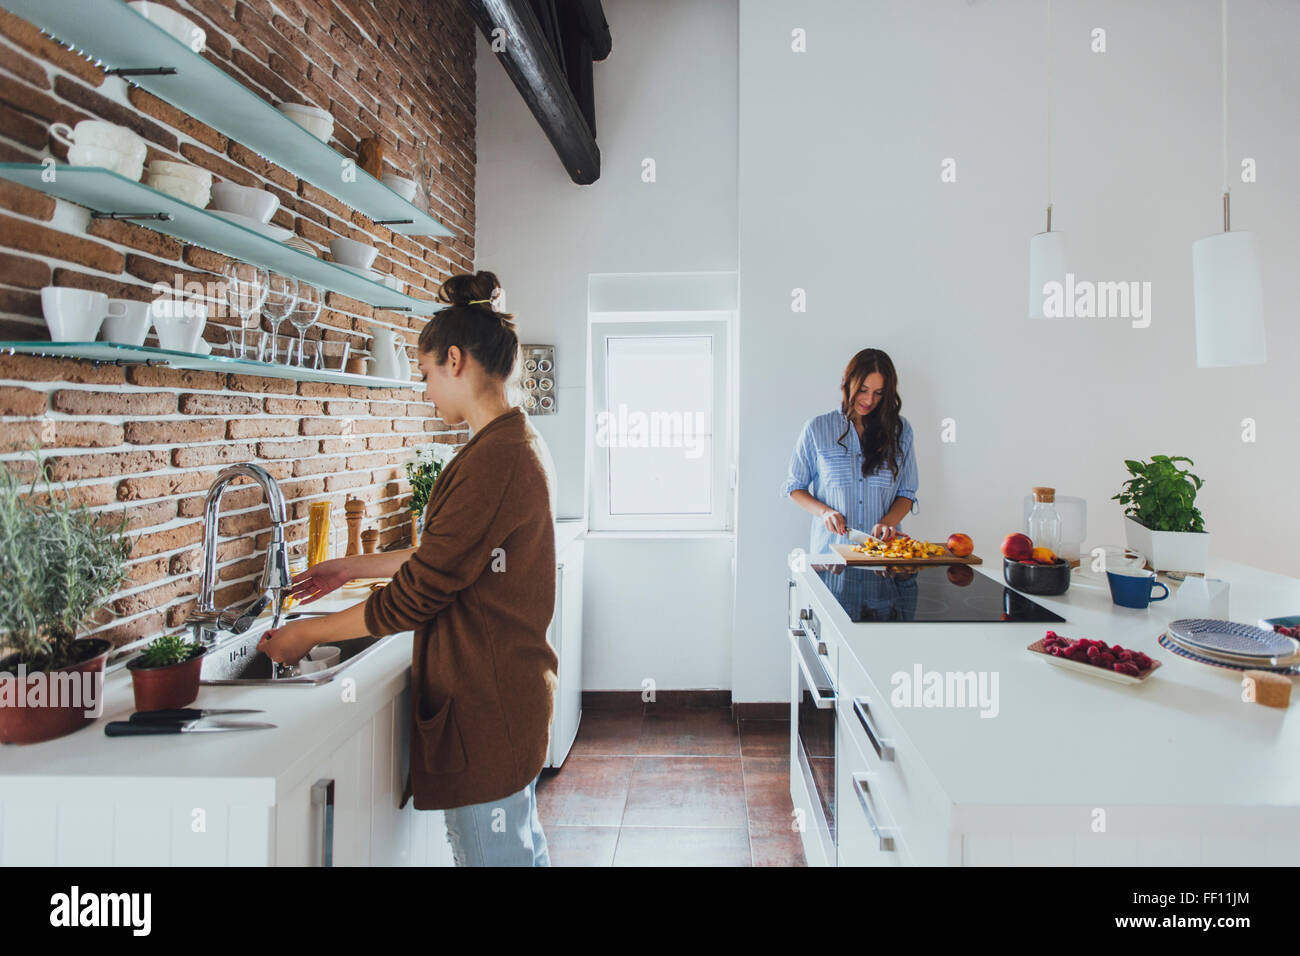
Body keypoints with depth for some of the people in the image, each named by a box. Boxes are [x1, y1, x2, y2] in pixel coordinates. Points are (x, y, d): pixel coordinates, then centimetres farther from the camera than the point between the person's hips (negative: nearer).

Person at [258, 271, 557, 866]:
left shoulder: (493, 460, -24)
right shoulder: (516, 446, 8)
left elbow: (415, 596, -21)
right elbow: (444, 559, 18)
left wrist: (307, 633, -7)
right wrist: (352, 568, 22)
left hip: (484, 704, -10)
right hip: (509, 689, 10)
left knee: (490, 853, 7)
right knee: (521, 845, 23)